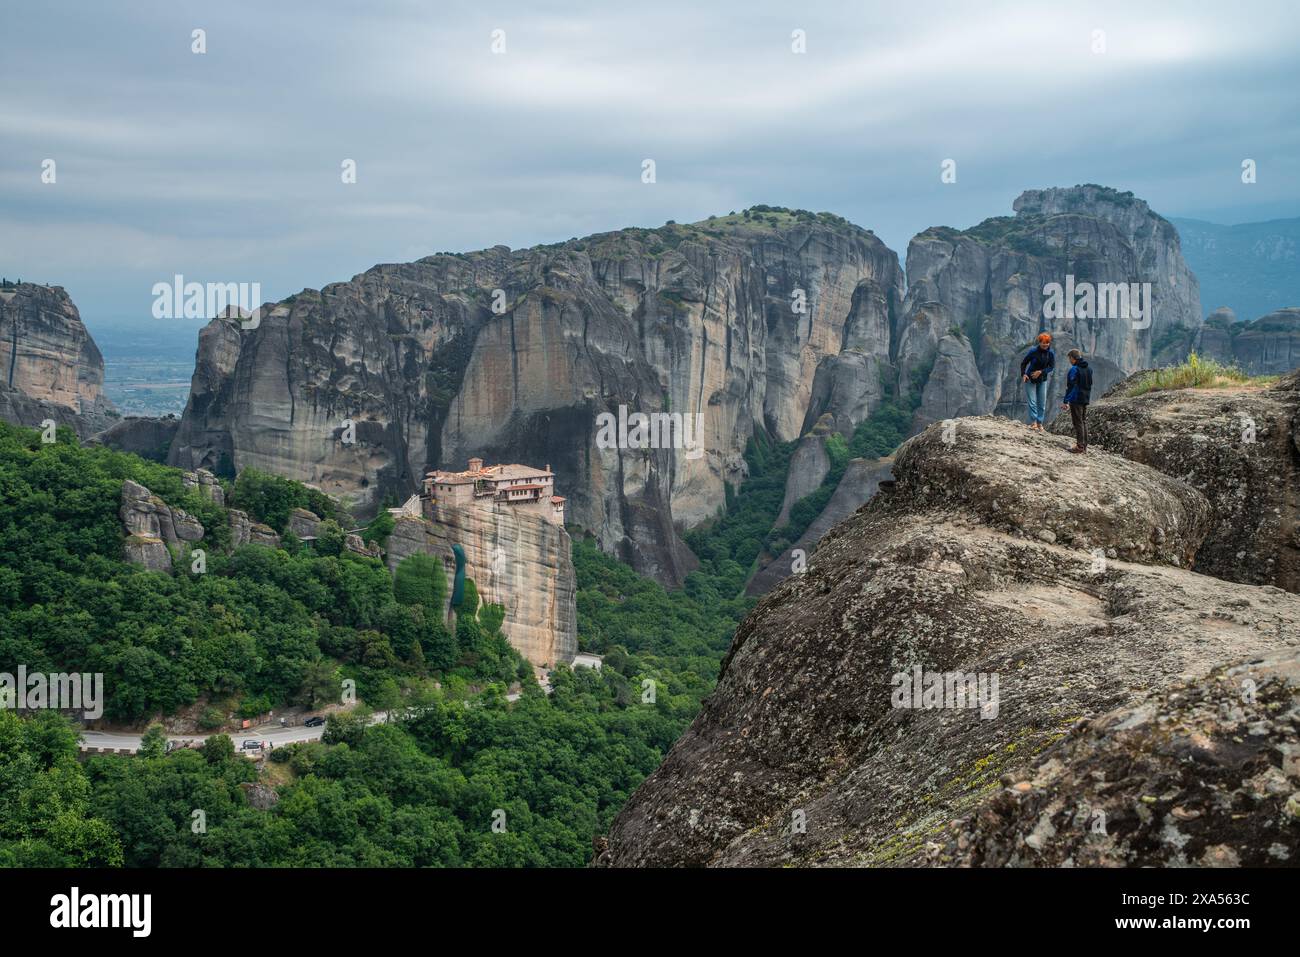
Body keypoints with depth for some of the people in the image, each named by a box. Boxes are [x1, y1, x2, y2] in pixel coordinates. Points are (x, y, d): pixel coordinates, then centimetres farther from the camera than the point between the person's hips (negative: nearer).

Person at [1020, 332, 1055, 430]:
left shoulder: (1051, 353, -7)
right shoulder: (1033, 351, -14)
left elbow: (1052, 366, -5)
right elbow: (1023, 363, -5)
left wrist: (1041, 372, -19)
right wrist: (1023, 374, -18)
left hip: (1042, 380, 3)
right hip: (1030, 379, -3)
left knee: (1042, 403, 4)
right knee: (1032, 402, -10)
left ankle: (1040, 423, 12)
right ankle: (1033, 422, -10)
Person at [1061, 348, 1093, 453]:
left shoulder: (1074, 369, -14)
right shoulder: (1089, 369, 11)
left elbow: (1070, 387, -17)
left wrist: (1066, 401, -15)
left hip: (1076, 400, -8)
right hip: (1086, 400, 8)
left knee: (1078, 423, -5)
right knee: (1084, 422, 12)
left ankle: (1080, 446, -7)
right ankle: (1085, 446, 14)